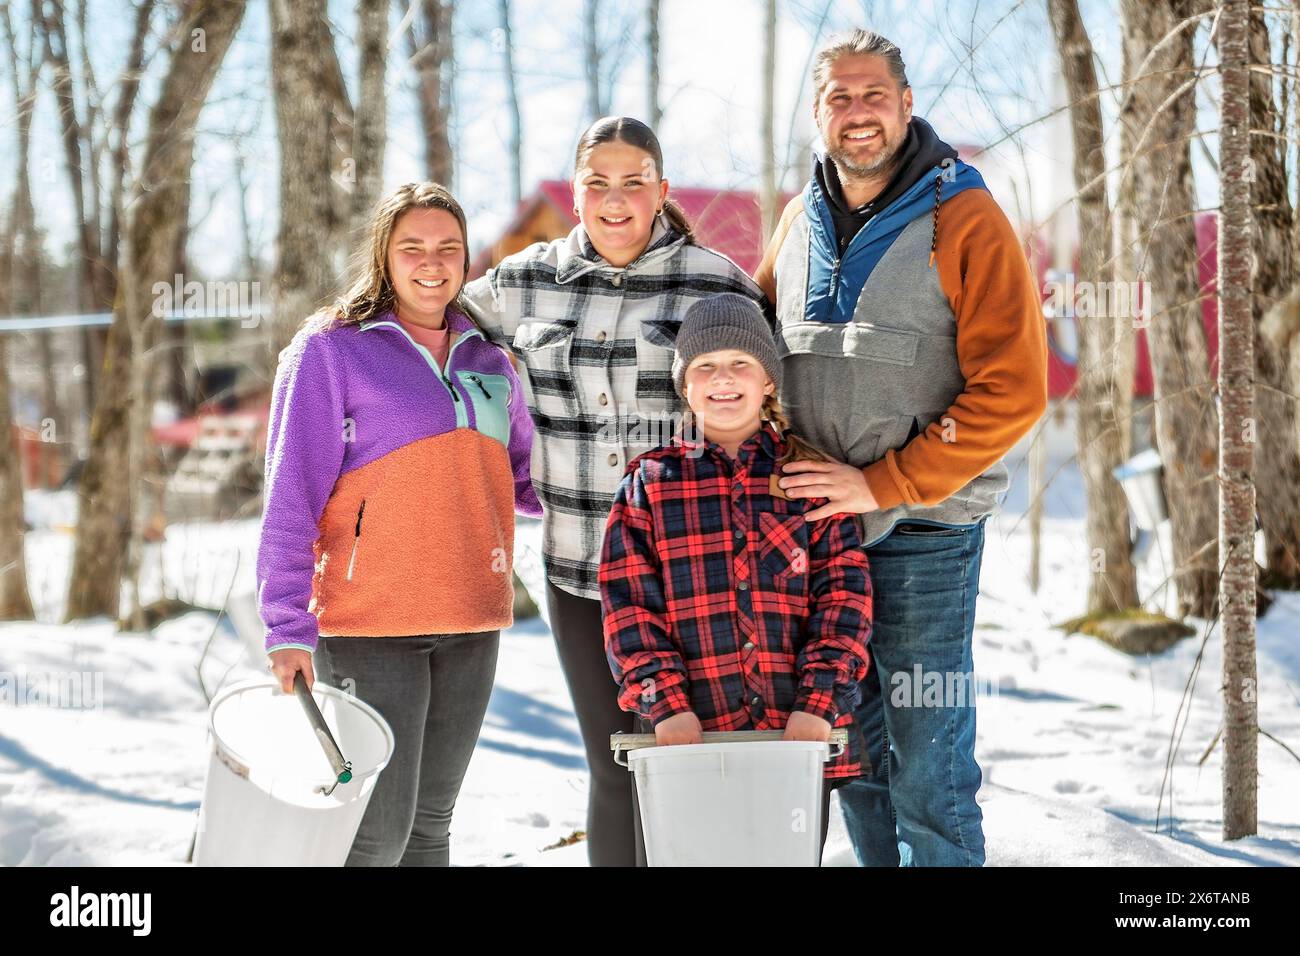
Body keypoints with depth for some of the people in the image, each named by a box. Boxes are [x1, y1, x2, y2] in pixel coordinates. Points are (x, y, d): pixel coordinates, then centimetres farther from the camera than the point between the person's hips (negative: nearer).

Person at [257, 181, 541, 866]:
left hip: (471, 620, 6)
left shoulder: (489, 362, 13)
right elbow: (290, 500, -7)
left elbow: (524, 477, 23)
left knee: (430, 821, 11)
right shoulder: (330, 352, -4)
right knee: (380, 830, -10)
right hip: (370, 624, -5)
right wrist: (288, 628, -14)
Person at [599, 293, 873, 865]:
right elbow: (628, 605, 1)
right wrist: (665, 705, -12)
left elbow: (843, 594, 1)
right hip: (696, 736, 0)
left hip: (800, 736, 0)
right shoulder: (649, 484, 6)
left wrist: (818, 704, -12)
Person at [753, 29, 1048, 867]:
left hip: (923, 537, -6)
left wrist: (881, 484, -17)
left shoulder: (964, 220, -9)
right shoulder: (800, 220, 9)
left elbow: (1013, 391, -14)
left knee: (928, 772, -3)